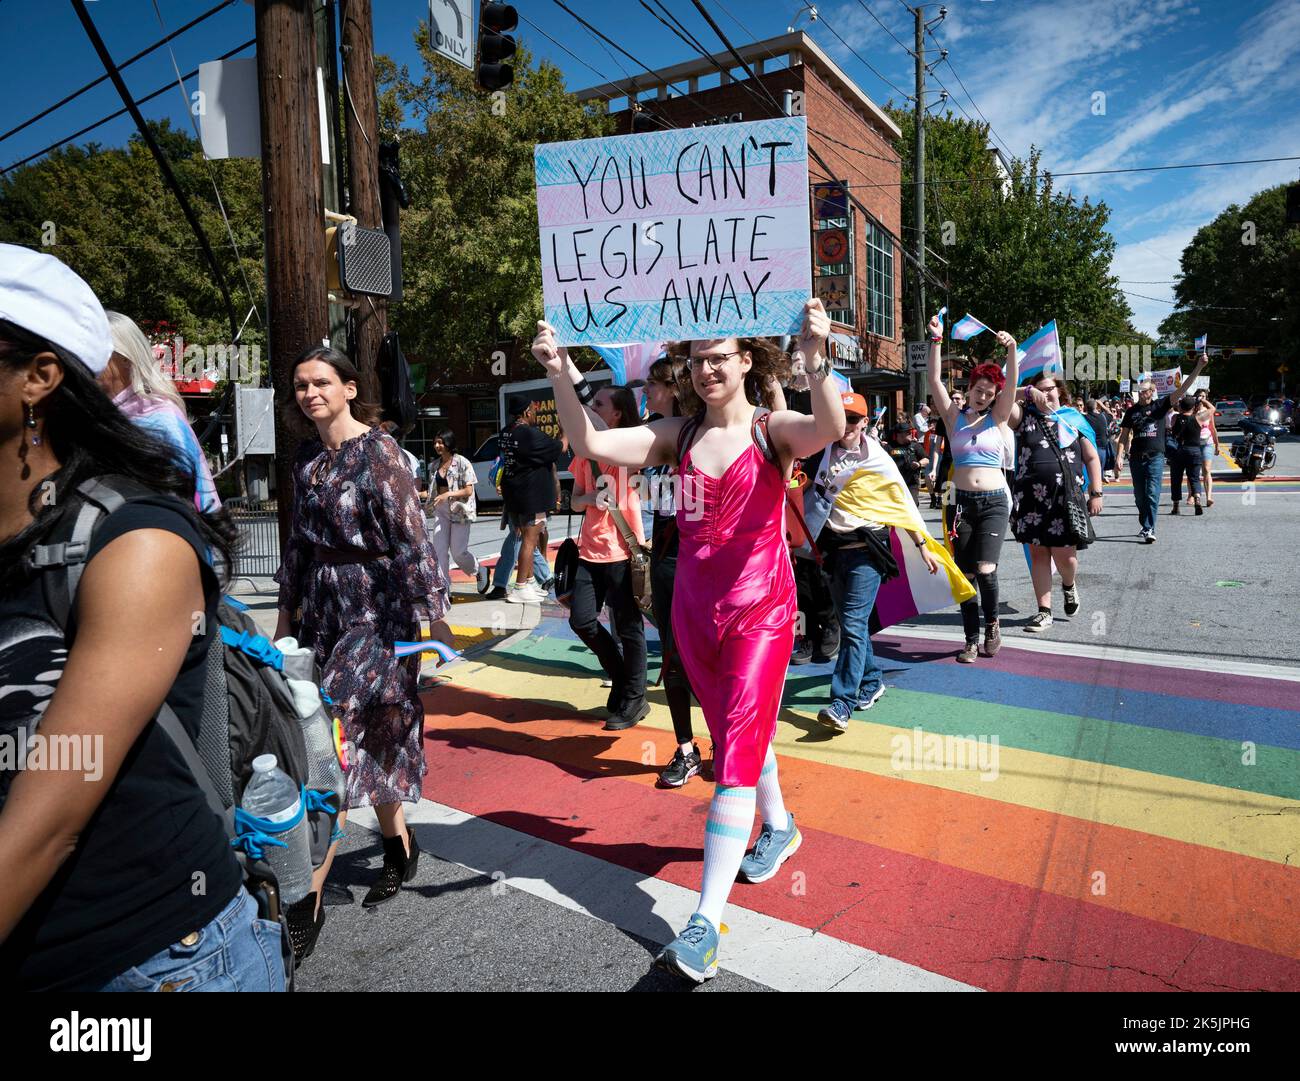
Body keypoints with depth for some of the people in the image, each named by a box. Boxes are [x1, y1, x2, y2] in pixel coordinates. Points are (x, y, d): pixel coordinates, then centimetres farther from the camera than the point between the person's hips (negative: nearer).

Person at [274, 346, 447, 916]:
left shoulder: (379, 450, -11)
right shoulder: (308, 456, 10)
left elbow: (411, 539, -16)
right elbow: (300, 540, 17)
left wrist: (431, 617, -19)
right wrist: (287, 612, 19)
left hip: (375, 611, -7)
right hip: (323, 610, 7)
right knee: (365, 740, 14)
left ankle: (309, 897, 1)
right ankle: (399, 844, 33)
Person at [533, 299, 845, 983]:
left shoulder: (773, 430, -7)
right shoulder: (679, 435, 3)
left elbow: (830, 429, -29)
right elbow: (591, 444, -8)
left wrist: (815, 357, -45)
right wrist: (560, 375, -21)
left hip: (761, 611, -5)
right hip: (694, 612, 5)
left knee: (736, 754, -9)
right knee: (738, 733, 21)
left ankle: (704, 925, -6)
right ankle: (778, 827, 48)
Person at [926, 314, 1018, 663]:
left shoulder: (998, 418, 6)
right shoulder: (954, 417, 8)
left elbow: (1011, 384, -10)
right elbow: (934, 380, -2)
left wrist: (1012, 351, -26)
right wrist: (936, 341, -11)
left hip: (993, 502, -1)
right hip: (961, 502, 1)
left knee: (985, 569, -15)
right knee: (965, 574, 3)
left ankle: (992, 622, 14)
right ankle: (972, 639, 15)